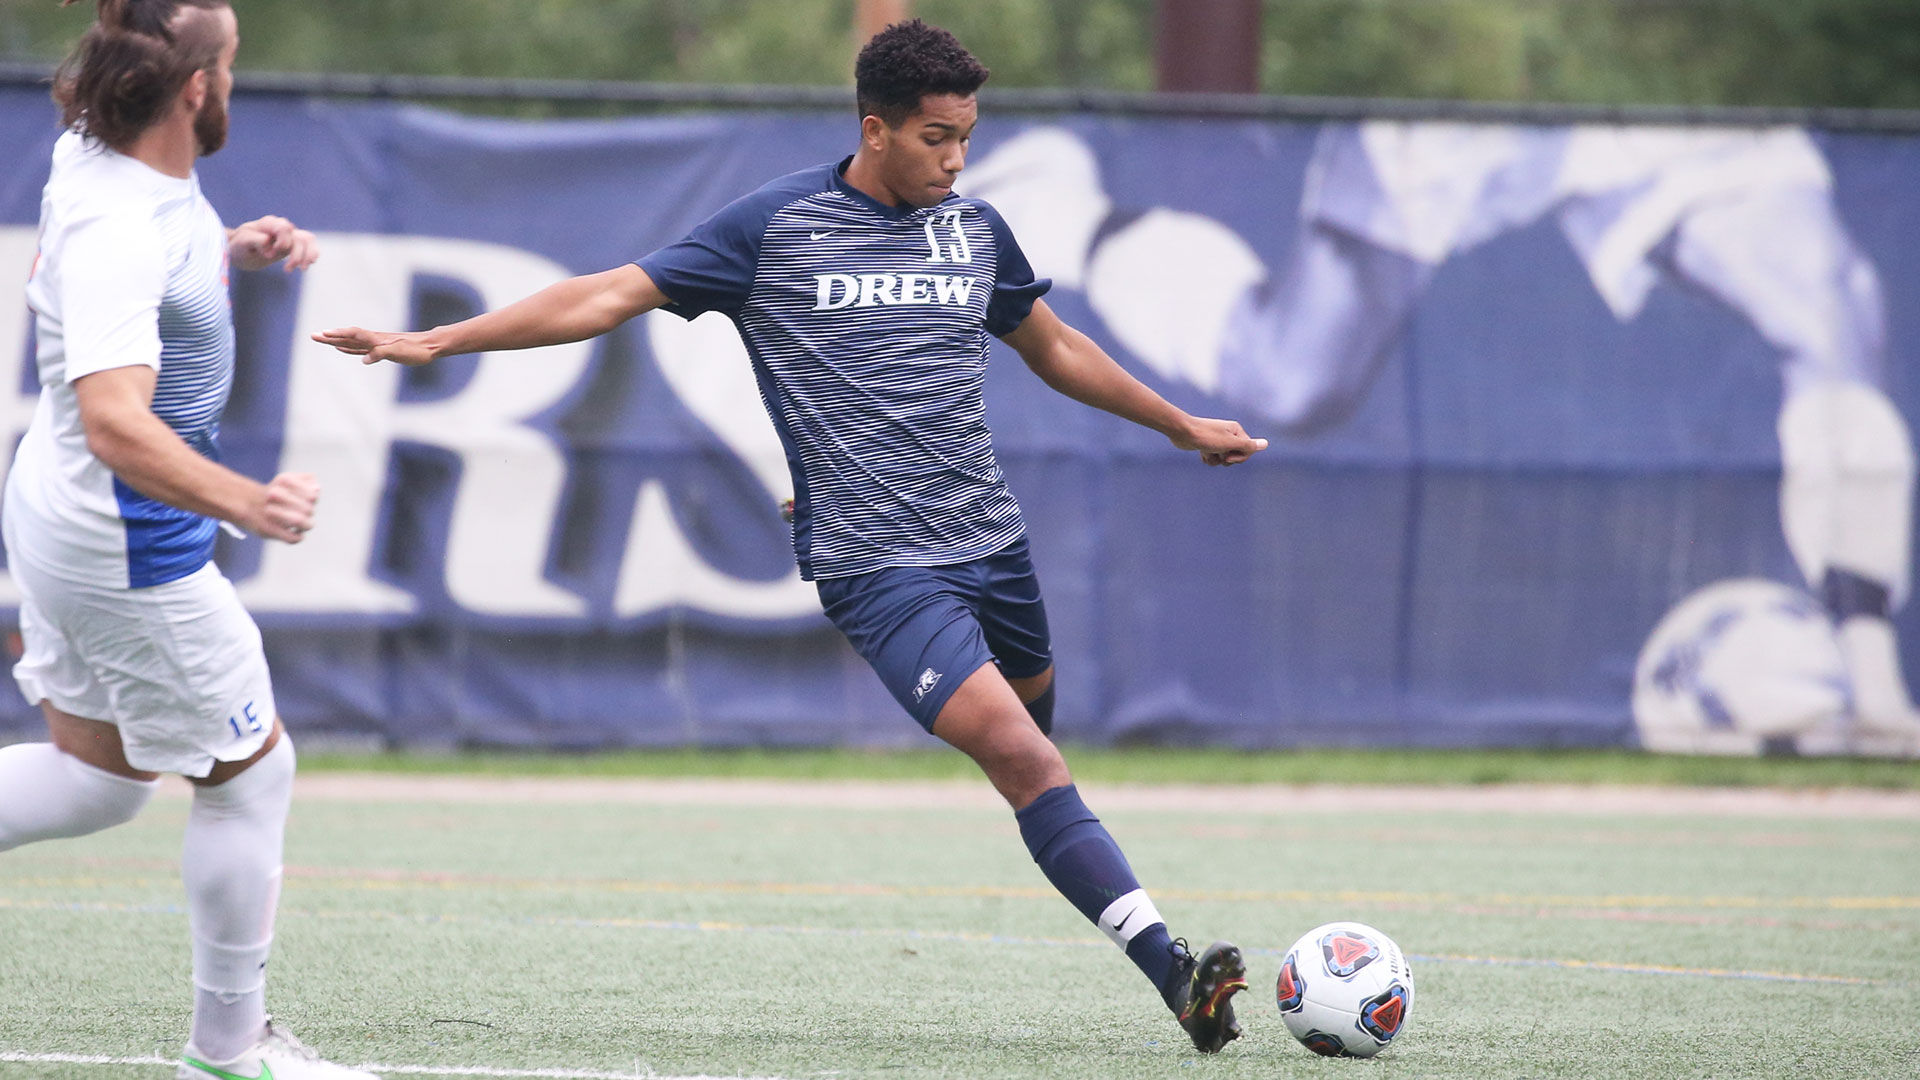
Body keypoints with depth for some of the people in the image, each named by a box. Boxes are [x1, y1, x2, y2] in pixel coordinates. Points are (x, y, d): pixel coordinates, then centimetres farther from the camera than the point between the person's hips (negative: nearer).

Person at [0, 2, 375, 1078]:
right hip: (132, 553, -10)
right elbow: (115, 420, -43)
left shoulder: (96, 156, -1)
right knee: (253, 770, 7)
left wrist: (239, 247, 9)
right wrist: (243, 500, -55)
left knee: (98, 778, 20)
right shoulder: (117, 232, -31)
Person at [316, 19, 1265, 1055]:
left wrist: (1180, 425, 37)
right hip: (878, 567, -7)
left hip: (992, 543, 7)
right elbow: (611, 295, -2)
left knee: (1035, 762, 10)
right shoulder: (775, 226, -4)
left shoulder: (974, 229, 11)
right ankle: (1172, 969, -26)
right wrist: (435, 342, -6)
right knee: (1023, 759, -19)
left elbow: (1053, 348, 28)